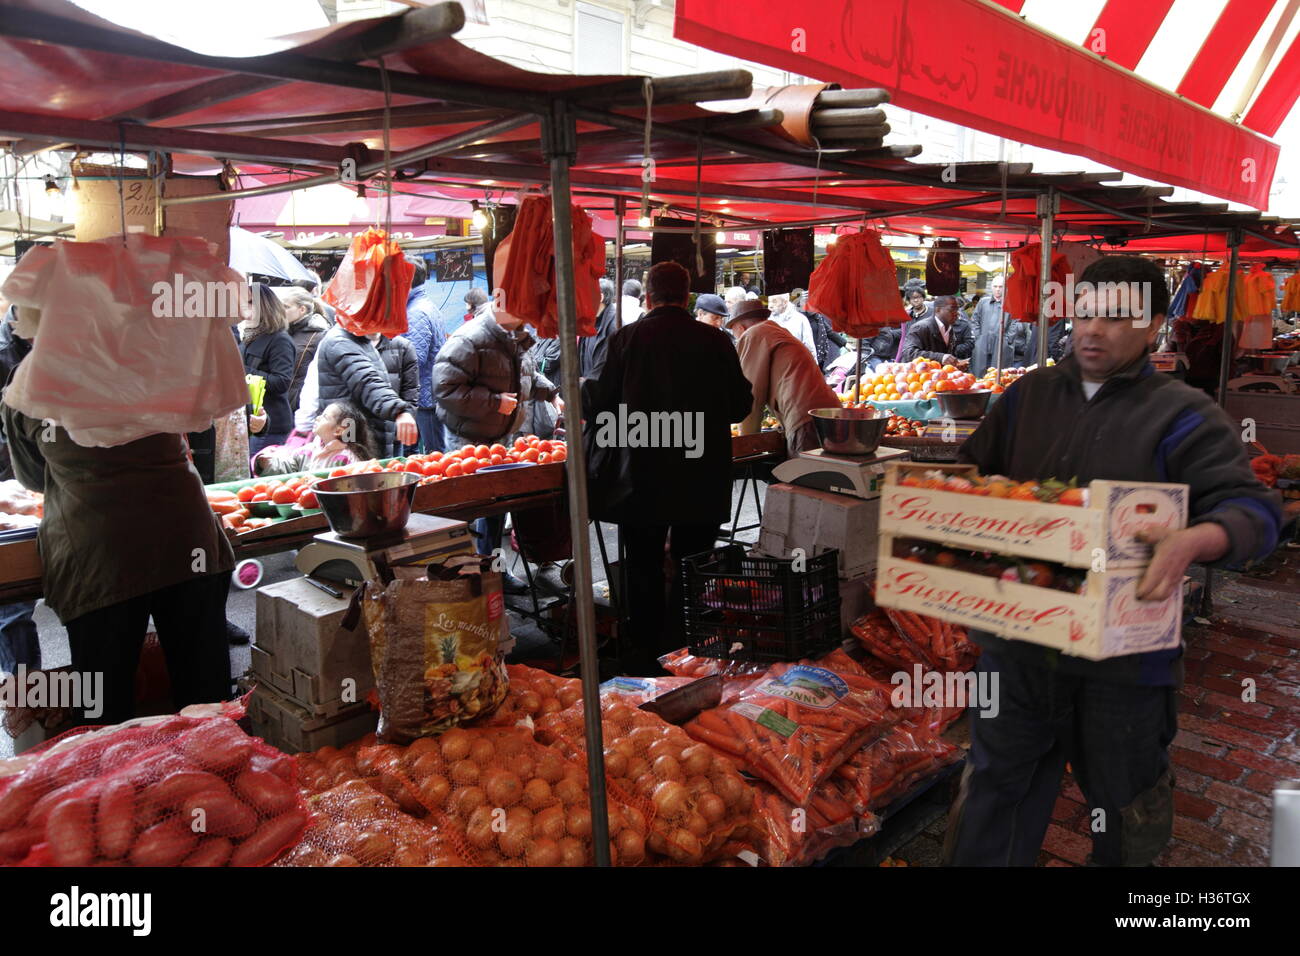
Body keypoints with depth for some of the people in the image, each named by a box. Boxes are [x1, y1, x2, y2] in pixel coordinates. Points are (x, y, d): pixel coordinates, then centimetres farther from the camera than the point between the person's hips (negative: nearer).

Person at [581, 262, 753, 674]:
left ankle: (644, 653, 20)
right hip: (702, 481, 2)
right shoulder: (716, 341, -5)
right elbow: (740, 405, 2)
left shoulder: (627, 339, -9)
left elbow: (600, 403, -6)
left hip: (642, 479, -1)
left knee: (644, 569, 12)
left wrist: (584, 389, 16)